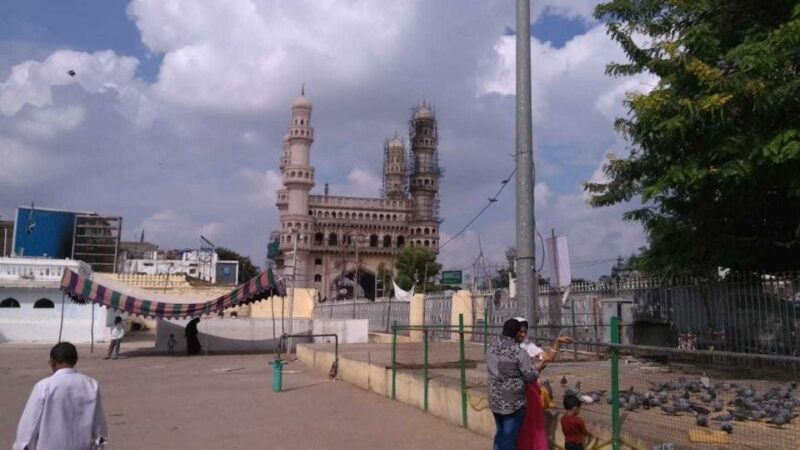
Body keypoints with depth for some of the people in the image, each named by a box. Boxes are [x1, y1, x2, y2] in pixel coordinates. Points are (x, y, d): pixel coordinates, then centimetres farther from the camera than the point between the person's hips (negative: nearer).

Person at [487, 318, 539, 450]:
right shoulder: (519, 352, -19)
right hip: (513, 403, -6)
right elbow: (531, 377, -15)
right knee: (509, 439, 4)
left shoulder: (491, 348, 0)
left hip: (495, 401, 6)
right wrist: (536, 369, 8)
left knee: (500, 434, 23)